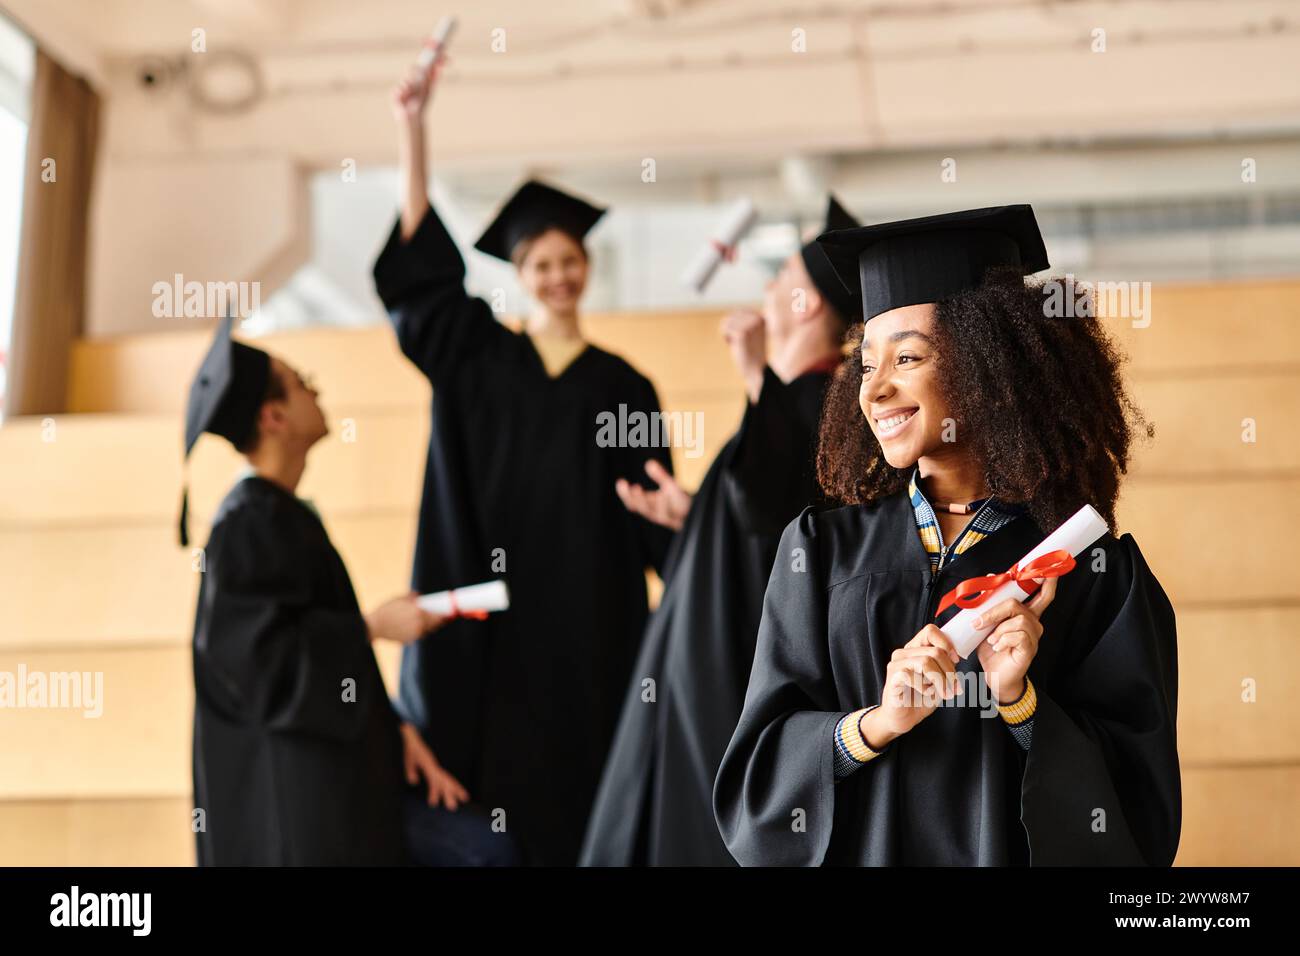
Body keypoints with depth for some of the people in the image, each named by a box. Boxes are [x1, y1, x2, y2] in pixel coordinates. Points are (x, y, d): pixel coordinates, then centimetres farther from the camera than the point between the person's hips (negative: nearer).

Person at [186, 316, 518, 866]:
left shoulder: (287, 516, 14)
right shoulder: (248, 522, -14)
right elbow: (257, 648, -22)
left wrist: (395, 731, 8)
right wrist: (374, 625, -14)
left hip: (337, 768, 10)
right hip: (282, 789, -10)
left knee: (483, 850, 5)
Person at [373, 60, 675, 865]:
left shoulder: (622, 386, 9)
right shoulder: (476, 357, 8)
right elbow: (421, 261, -1)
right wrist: (414, 126, -8)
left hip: (584, 627, 0)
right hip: (484, 625, 0)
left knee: (570, 793, 2)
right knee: (478, 797, -2)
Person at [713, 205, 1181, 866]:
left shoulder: (1097, 575, -8)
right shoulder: (822, 550, -2)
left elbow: (1143, 806, -9)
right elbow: (753, 776, -6)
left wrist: (1021, 701, -22)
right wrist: (876, 721, -22)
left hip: (1012, 855, -1)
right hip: (859, 851, 2)